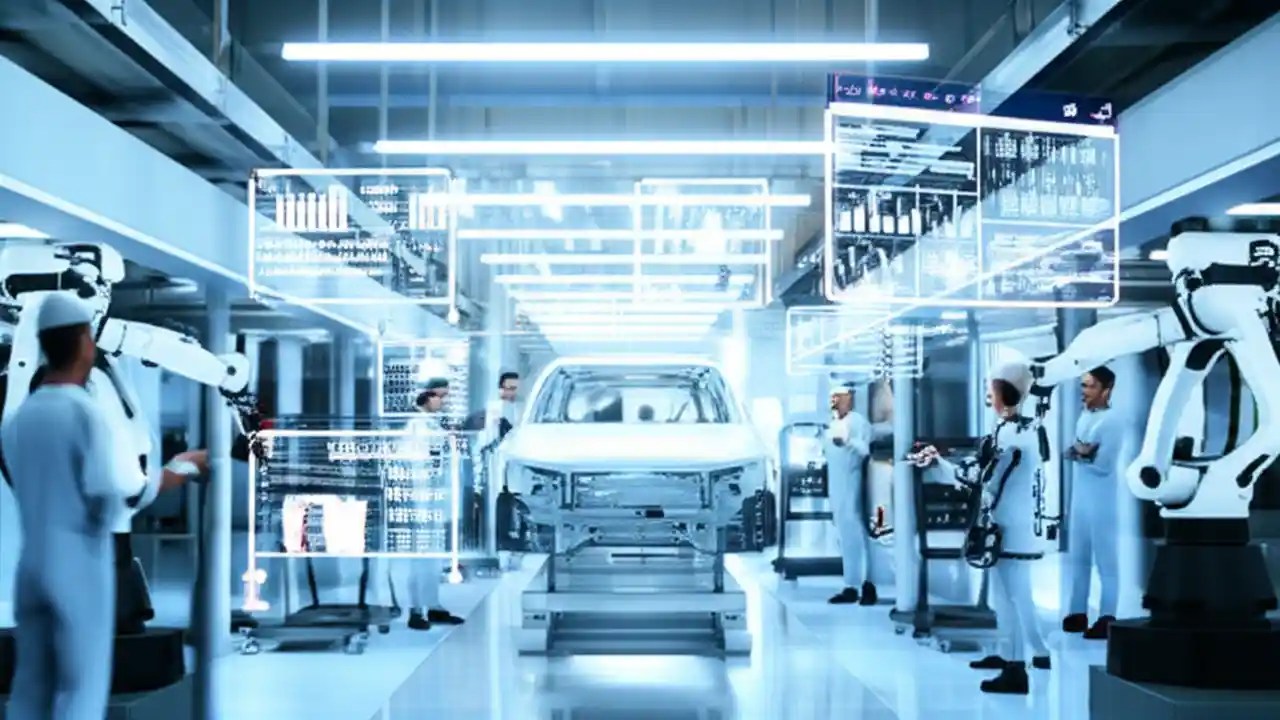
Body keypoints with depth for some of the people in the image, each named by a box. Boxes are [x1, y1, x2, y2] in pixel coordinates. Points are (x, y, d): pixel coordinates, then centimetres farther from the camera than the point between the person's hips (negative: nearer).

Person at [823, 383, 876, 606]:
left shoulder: (858, 421, -6)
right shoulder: (833, 424, 19)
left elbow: (865, 449, -19)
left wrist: (847, 442, -34)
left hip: (852, 484, -8)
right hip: (836, 486, 8)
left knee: (857, 533, -9)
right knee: (845, 536, 9)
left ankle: (867, 585, -6)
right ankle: (851, 587, 12)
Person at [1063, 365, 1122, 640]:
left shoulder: (1112, 422, -13)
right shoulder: (1083, 417, 13)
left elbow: (1104, 465, -18)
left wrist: (1079, 453, -6)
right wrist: (1081, 453, -9)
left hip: (1101, 502, -8)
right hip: (1079, 500, 8)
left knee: (1105, 561, -4)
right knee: (1079, 559, 13)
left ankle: (1107, 619, -2)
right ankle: (1078, 613, 21)